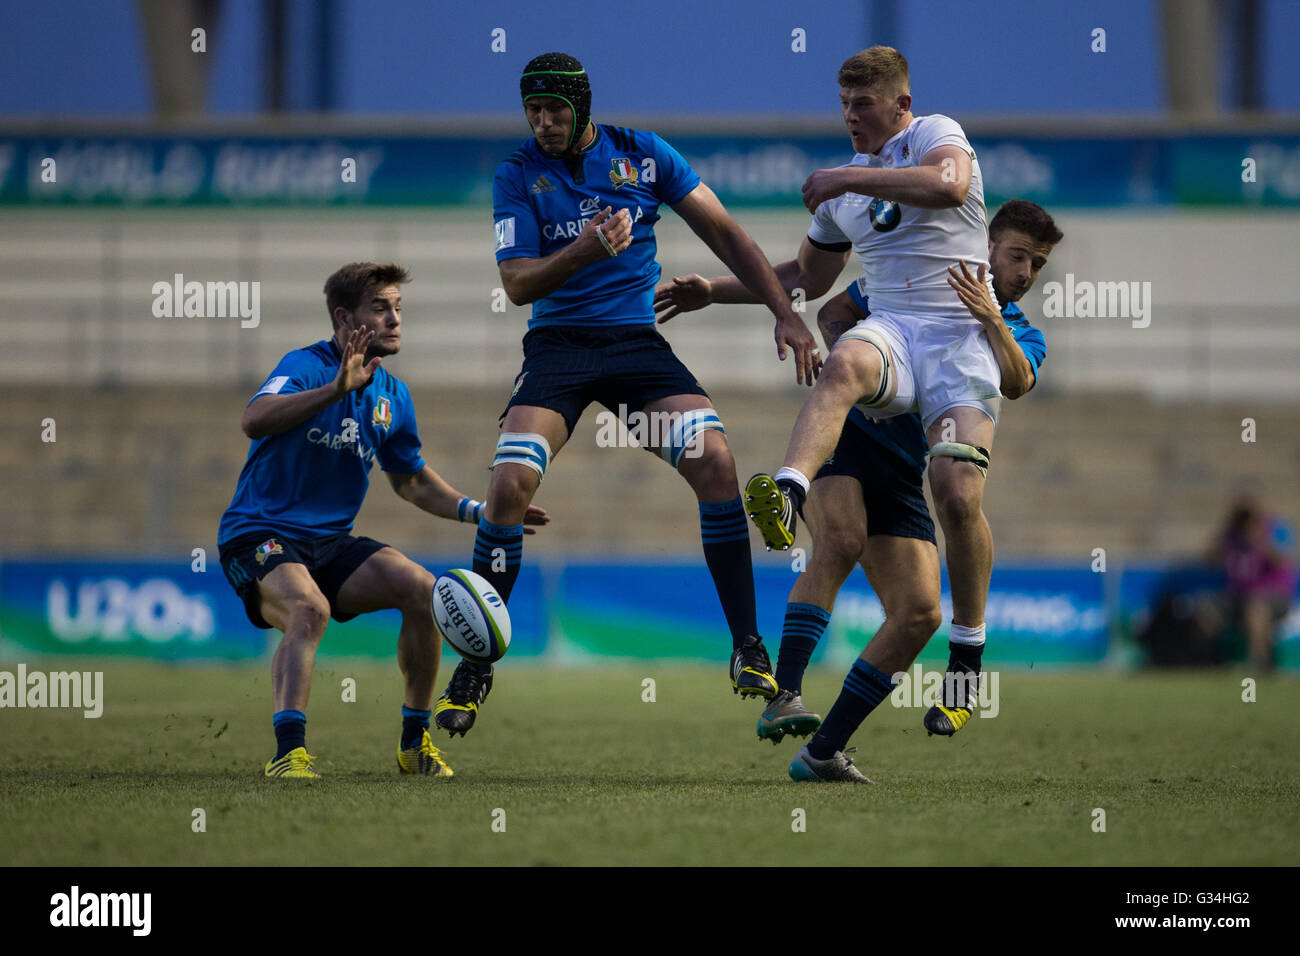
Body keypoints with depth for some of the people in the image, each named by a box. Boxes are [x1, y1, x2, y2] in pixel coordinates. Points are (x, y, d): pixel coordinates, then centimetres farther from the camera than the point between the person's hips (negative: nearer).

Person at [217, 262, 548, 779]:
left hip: (331, 542, 7)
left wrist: (479, 512, 12)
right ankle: (288, 752, -39)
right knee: (308, 608, -35)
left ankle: (415, 741, 3)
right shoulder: (306, 365, -14)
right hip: (259, 536, -7)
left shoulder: (392, 396, 8)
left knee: (423, 591, -12)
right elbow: (254, 421, -36)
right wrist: (336, 389, -46)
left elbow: (411, 480, 25)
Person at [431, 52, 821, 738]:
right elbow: (517, 283, -10)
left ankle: (748, 651, -11)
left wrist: (784, 314, -1)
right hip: (558, 345, -1)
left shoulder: (642, 154, 2)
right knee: (511, 483, -21)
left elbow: (723, 234, 7)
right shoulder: (518, 174, -2)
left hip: (637, 342, 1)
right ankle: (474, 669, -7)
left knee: (714, 460, -21)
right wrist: (584, 251, -29)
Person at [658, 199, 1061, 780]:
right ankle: (783, 697, -41)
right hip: (845, 434, -4)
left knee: (918, 613, -10)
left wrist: (991, 321, -34)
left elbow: (1015, 382, -16)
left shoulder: (1020, 337, 8)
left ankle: (823, 751, -2)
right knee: (841, 541, -34)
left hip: (905, 477, 4)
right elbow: (835, 312, 14)